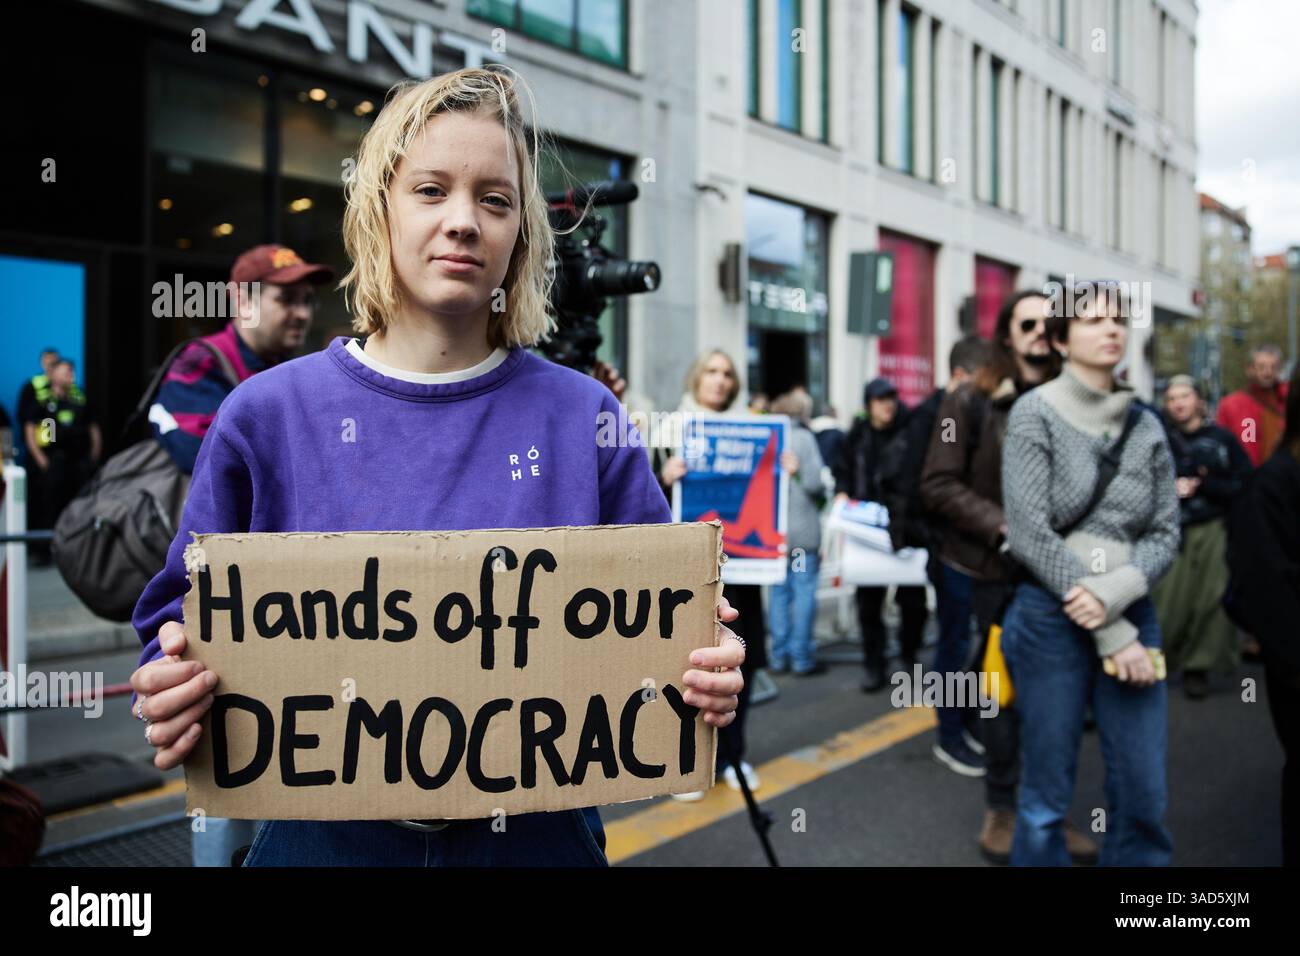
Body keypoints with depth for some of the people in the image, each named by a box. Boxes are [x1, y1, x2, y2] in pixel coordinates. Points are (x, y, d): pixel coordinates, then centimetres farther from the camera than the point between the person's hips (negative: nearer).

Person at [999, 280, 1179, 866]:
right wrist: (1111, 634, -12)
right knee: (1047, 797, 5)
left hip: (1132, 616, 4)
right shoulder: (1035, 413, -5)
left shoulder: (1146, 428, 8)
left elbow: (1165, 533, 6)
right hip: (1050, 618, -4)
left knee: (1143, 795, 6)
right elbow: (1031, 534, -12)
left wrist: (1115, 594, -15)